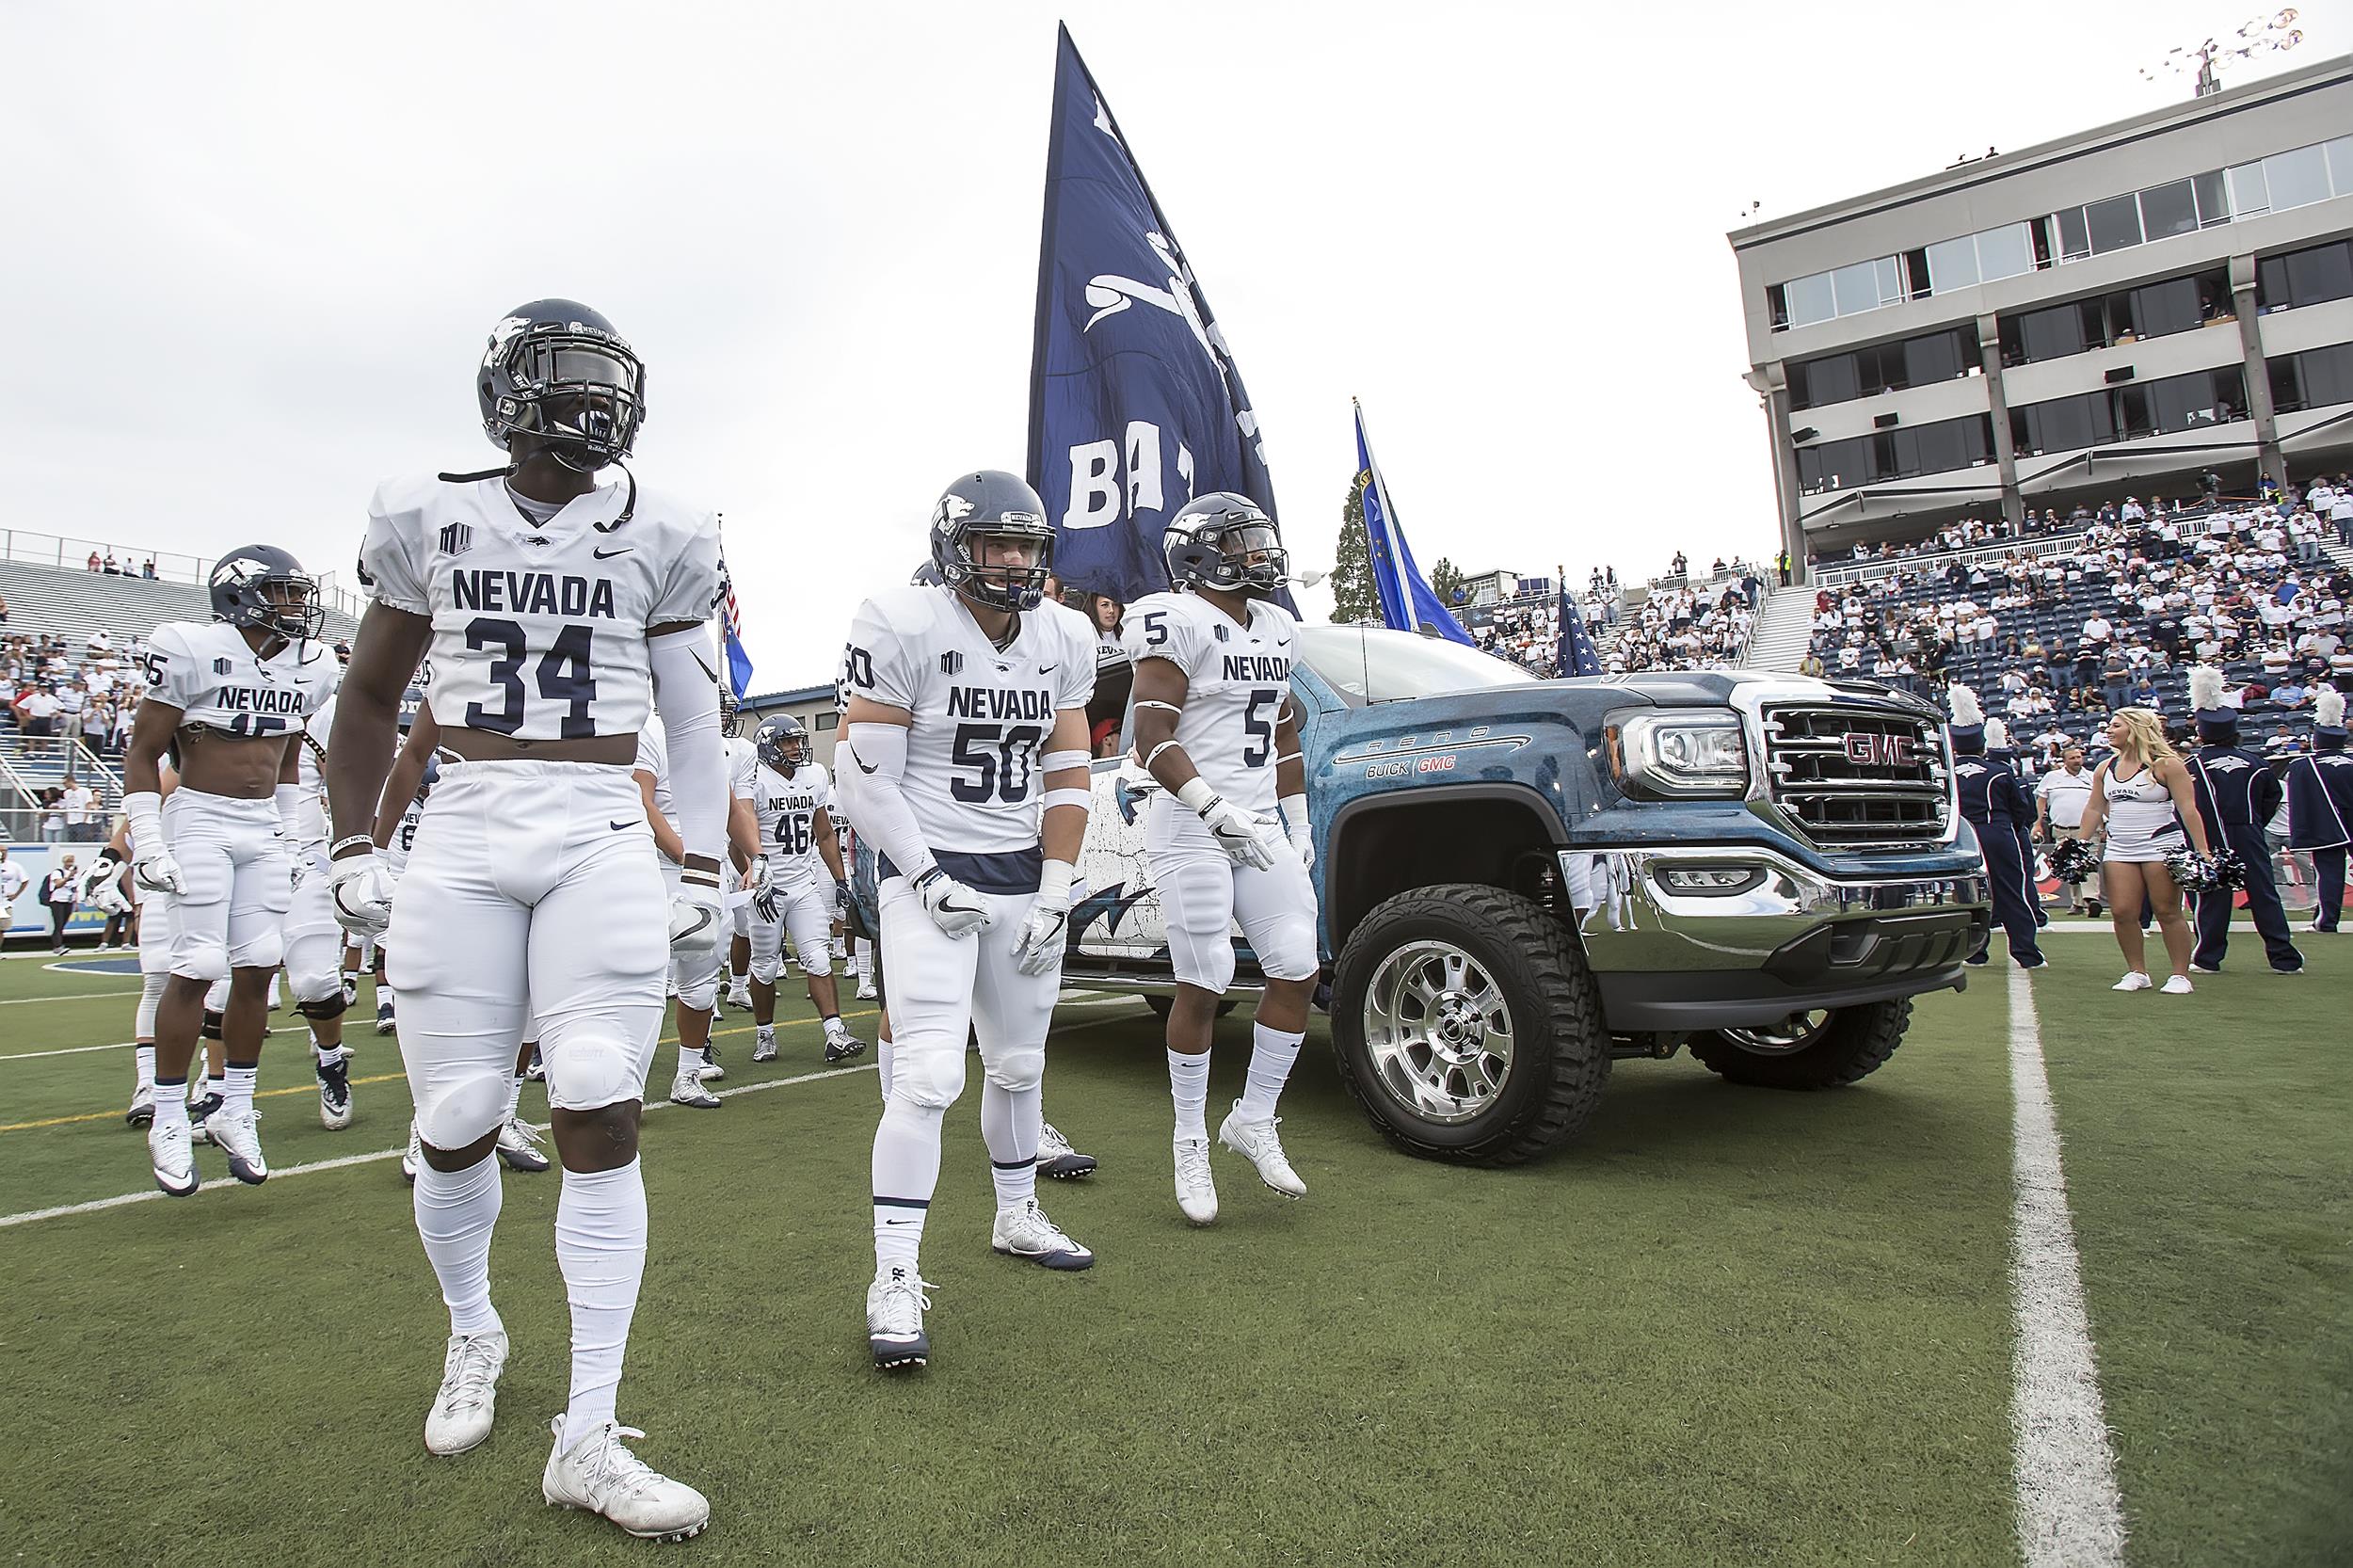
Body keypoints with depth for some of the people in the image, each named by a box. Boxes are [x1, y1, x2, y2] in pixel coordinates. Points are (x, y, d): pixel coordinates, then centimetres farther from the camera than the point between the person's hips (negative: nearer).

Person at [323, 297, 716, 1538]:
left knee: (600, 1118, -8)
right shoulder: (431, 520, 8)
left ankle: (588, 1436, 3)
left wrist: (703, 876, 5)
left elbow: (693, 728, 11)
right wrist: (350, 852, 10)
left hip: (604, 843, -1)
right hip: (463, 841, 1)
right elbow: (368, 699, 17)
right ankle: (472, 1333, 35)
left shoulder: (657, 541, 7)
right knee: (456, 1122, 3)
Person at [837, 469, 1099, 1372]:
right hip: (930, 874, -5)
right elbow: (868, 778, -11)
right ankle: (895, 1280, -2)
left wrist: (1055, 891, -1)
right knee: (929, 1075, -12)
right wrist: (927, 879, -14)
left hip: (1026, 879, 6)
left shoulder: (1064, 643, 5)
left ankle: (1017, 1219, 35)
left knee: (1019, 1066, 16)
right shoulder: (905, 629, -11)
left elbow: (1066, 777, 6)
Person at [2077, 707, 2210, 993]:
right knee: (2122, 912, 0)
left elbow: (2188, 810, -11)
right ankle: (2137, 972, 12)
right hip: (2119, 850, 5)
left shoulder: (2166, 765, -7)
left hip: (2162, 846, -5)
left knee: (2167, 911, -1)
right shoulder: (2105, 768, 9)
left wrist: (2202, 851, -16)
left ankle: (2181, 975, 8)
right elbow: (2093, 809, 15)